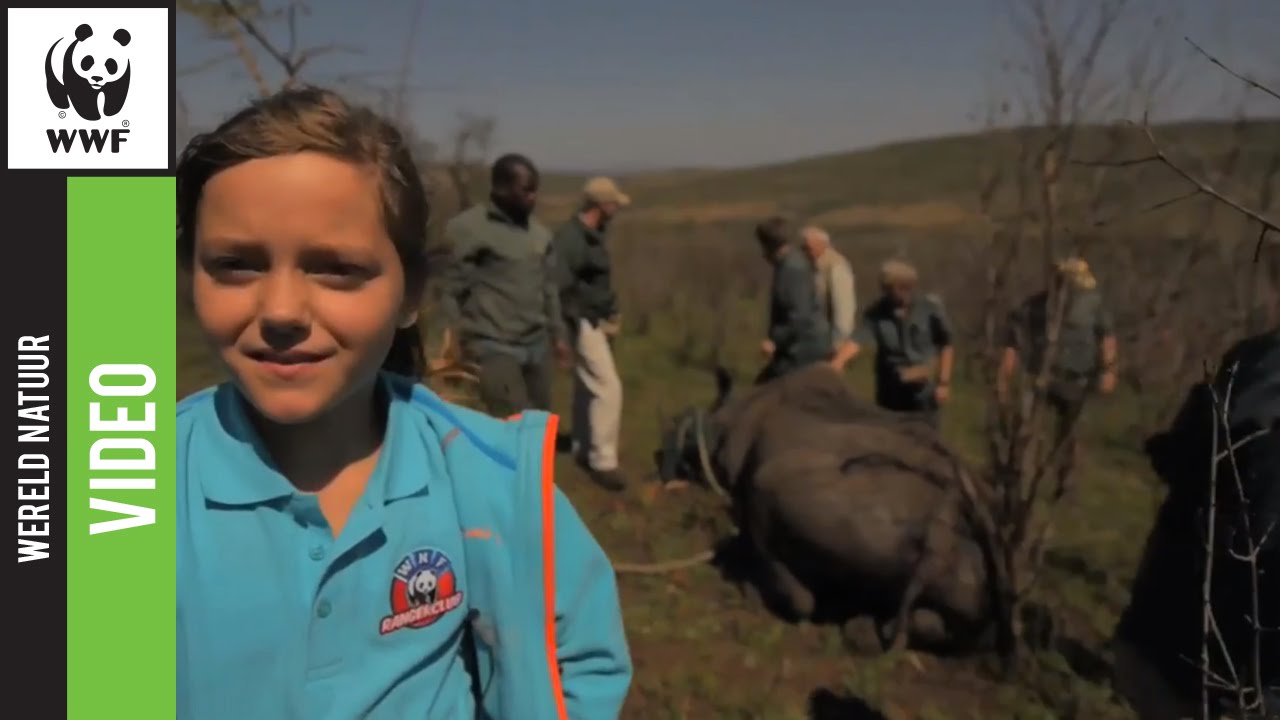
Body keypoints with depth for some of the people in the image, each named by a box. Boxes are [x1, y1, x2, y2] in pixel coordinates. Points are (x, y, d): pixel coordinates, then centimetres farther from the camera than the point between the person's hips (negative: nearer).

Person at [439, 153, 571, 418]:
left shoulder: (540, 233, 12)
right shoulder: (468, 228, -8)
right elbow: (451, 290, -8)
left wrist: (558, 334, 21)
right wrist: (455, 339, -13)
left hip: (537, 346, 7)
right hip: (494, 346, -7)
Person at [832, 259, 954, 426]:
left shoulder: (930, 309, -10)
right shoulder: (876, 313, -9)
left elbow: (946, 346, 0)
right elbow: (856, 342, -22)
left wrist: (944, 383, -3)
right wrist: (837, 362, -40)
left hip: (924, 394, -1)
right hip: (890, 394, 1)